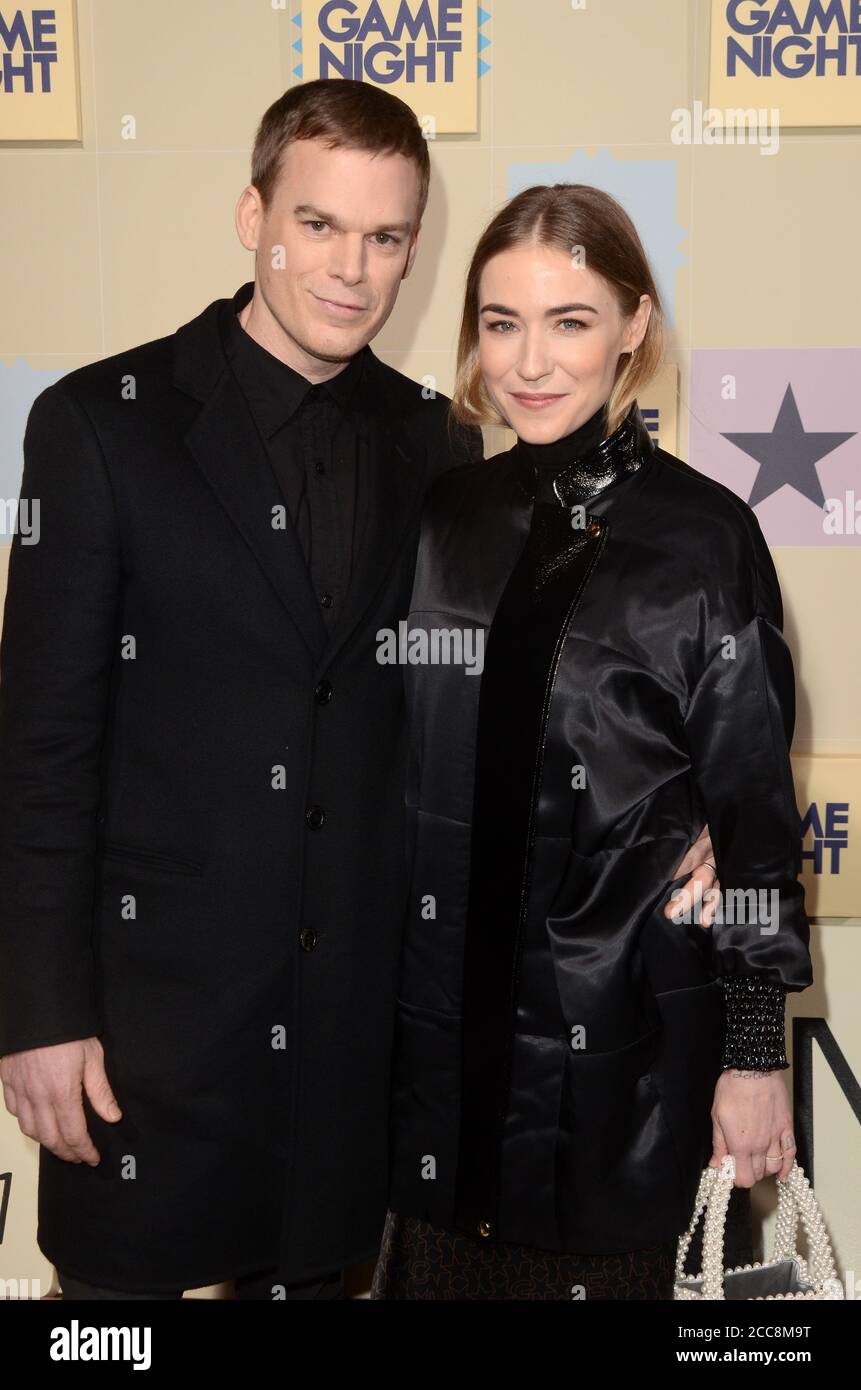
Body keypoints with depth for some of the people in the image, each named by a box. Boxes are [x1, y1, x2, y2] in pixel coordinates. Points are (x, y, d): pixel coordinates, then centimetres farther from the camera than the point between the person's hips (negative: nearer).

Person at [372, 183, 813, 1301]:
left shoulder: (705, 537, -11)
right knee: (440, 1267, 18)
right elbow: (405, 774, 8)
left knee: (599, 1266, 13)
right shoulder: (449, 516, 2)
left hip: (622, 1030, -4)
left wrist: (754, 1052, -7)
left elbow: (754, 810, -8)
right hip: (442, 1015, 4)